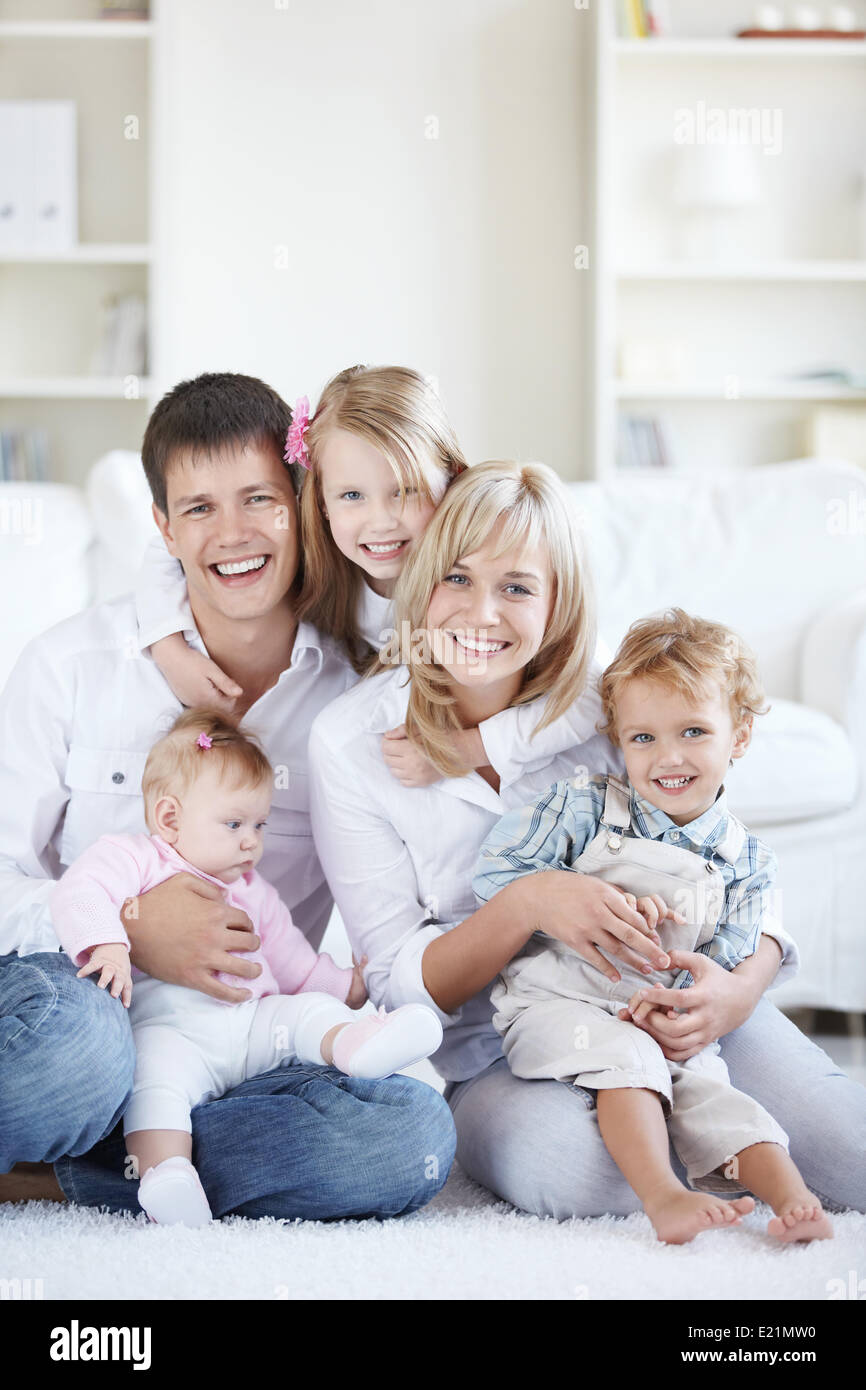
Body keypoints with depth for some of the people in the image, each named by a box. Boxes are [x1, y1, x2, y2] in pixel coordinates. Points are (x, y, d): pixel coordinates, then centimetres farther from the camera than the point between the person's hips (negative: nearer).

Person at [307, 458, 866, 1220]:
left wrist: (744, 985, -23)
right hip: (489, 1056, 0)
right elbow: (399, 981, -9)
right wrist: (526, 903, -27)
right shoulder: (351, 741, -7)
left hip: (665, 1010, 1)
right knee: (580, 1172, -34)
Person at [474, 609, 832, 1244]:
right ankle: (662, 1195, -40)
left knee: (712, 1094, -21)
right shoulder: (585, 806, -2)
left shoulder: (748, 864, 5)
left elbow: (724, 971, 1)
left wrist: (682, 1001, -22)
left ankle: (793, 1197, -28)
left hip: (668, 1025, 3)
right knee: (625, 1057, -31)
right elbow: (496, 871, -9)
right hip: (556, 1002, -3)